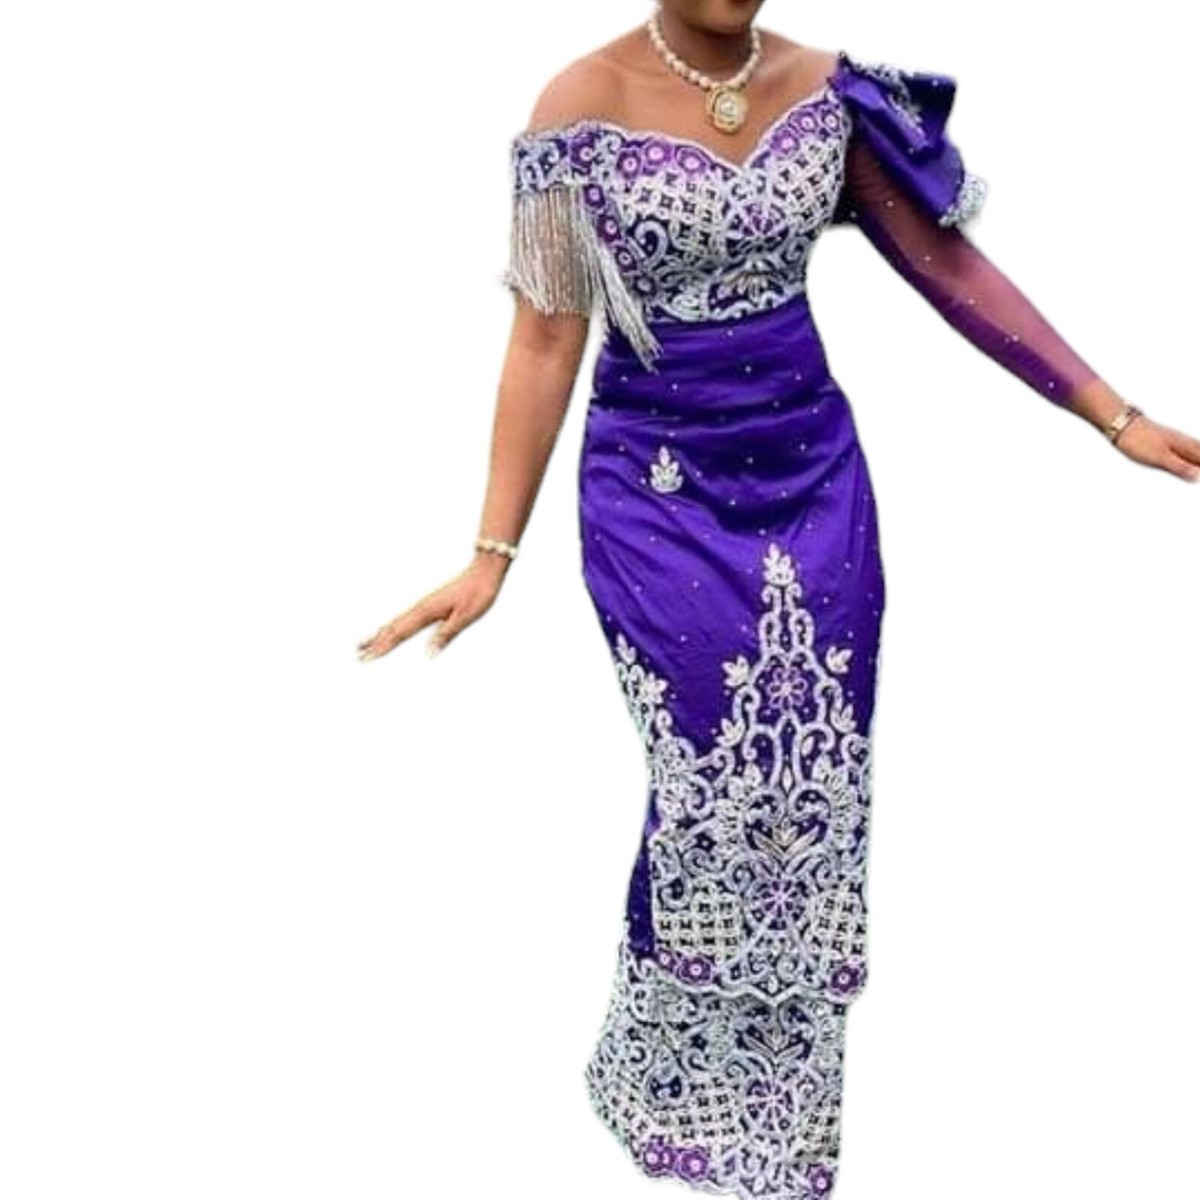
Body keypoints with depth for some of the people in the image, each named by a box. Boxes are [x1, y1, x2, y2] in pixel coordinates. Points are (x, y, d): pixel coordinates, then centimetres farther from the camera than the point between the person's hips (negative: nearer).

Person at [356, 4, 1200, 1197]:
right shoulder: (584, 102, -9)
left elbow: (948, 266, 3)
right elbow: (546, 338, -8)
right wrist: (492, 553, -12)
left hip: (814, 476, 4)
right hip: (658, 495, -3)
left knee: (817, 791, 7)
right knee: (713, 797, 1)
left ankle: (778, 1094, 29)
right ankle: (685, 1089, 27)